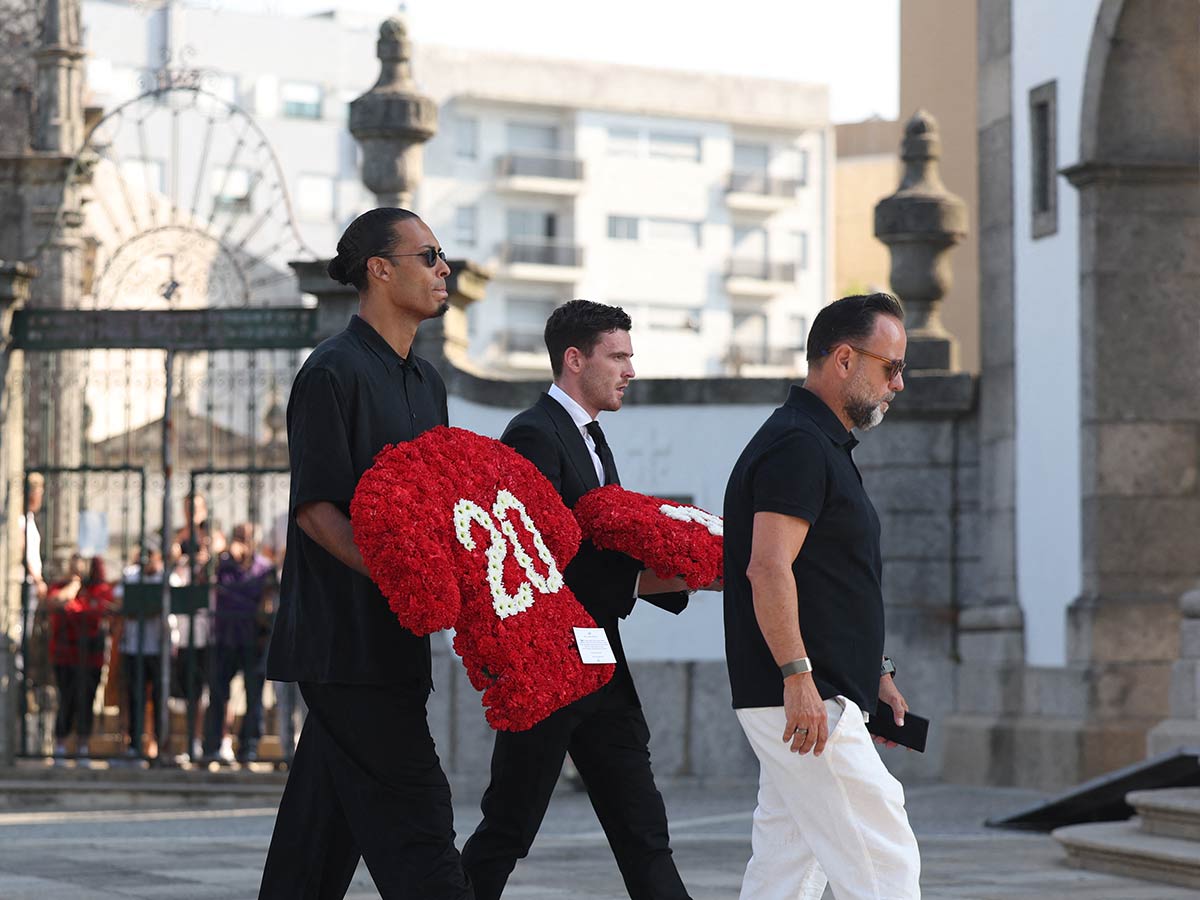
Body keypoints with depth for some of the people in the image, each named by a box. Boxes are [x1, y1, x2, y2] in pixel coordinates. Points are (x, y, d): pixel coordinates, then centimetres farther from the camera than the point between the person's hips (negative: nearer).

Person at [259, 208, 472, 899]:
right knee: (414, 816, -11)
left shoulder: (426, 382, 18)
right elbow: (315, 508, -15)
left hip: (394, 643, 9)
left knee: (325, 827, 11)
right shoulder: (335, 371, -9)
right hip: (346, 641, -9)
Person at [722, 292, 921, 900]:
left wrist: (873, 674, 25)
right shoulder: (800, 446, -13)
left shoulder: (821, 446, 20)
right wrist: (798, 676, -28)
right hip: (807, 702, -11)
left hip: (802, 703, 11)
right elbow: (768, 569, -23)